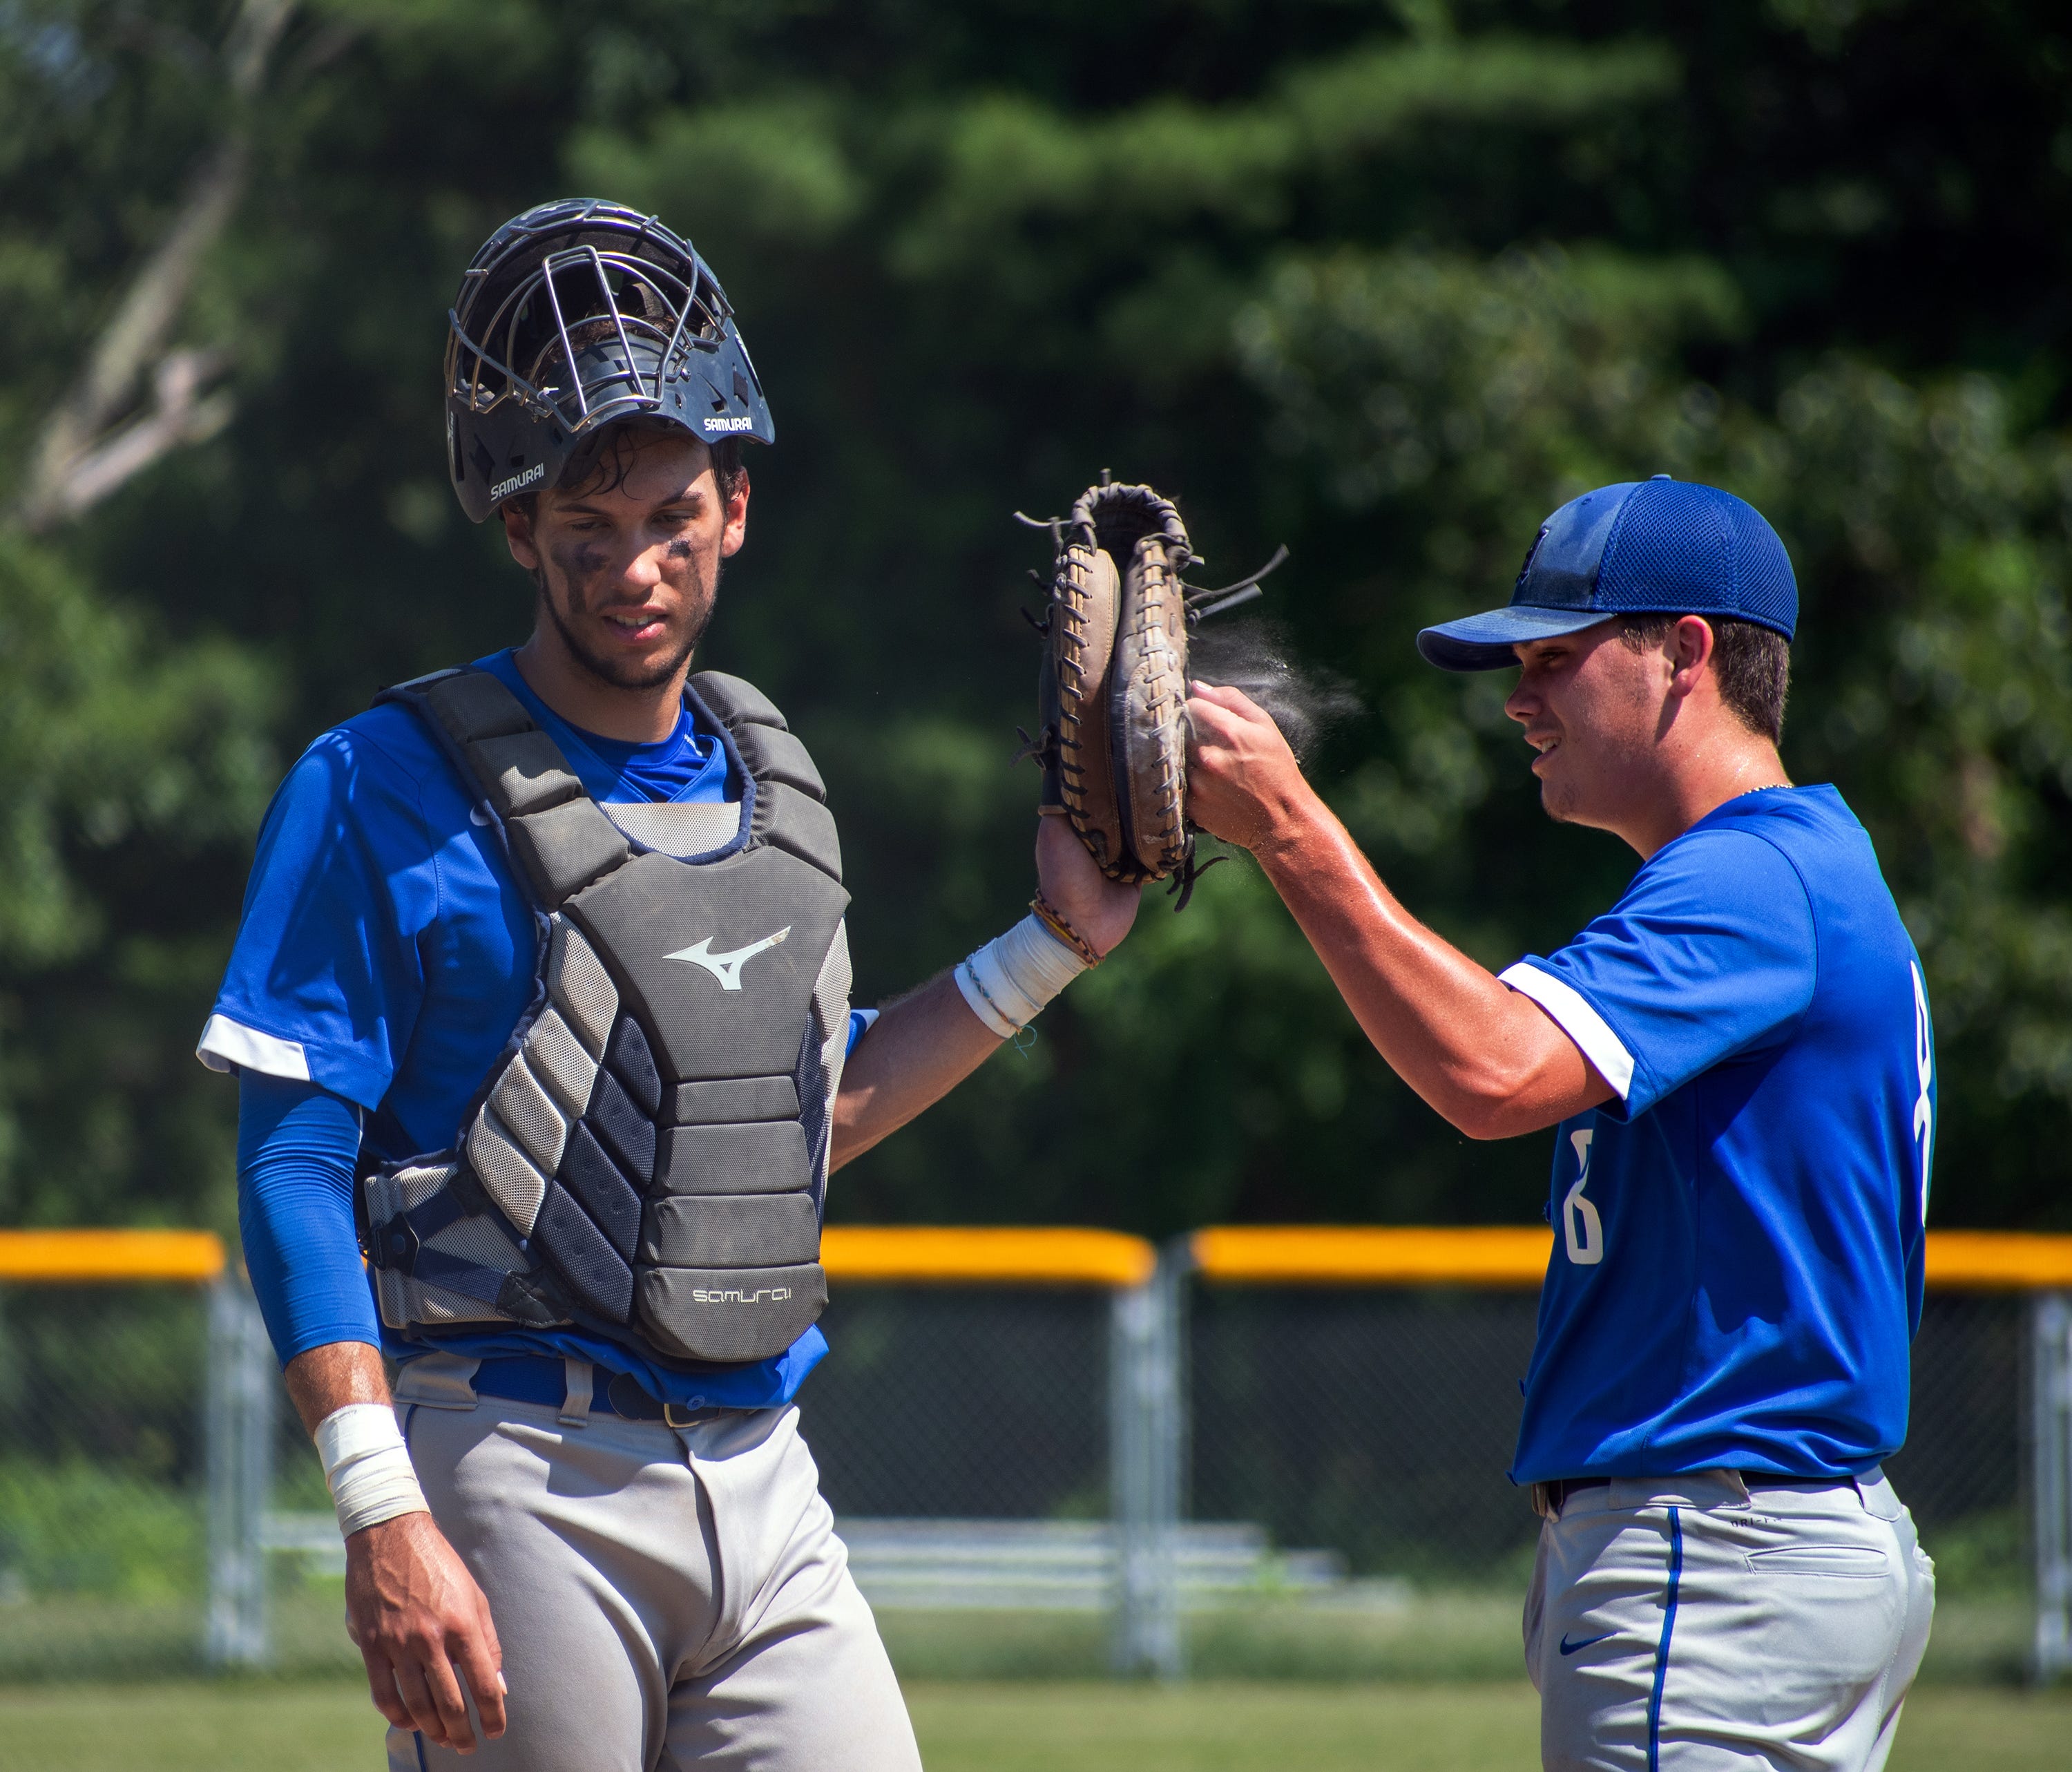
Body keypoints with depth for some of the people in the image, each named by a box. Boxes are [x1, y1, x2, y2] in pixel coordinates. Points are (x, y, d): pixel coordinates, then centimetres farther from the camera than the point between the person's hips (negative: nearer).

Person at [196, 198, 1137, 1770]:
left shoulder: (770, 783, 15)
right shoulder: (385, 789, -6)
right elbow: (293, 1166, -11)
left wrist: (1051, 947, 19)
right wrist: (383, 1521, -19)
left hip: (762, 1480, 6)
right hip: (520, 1479, -6)